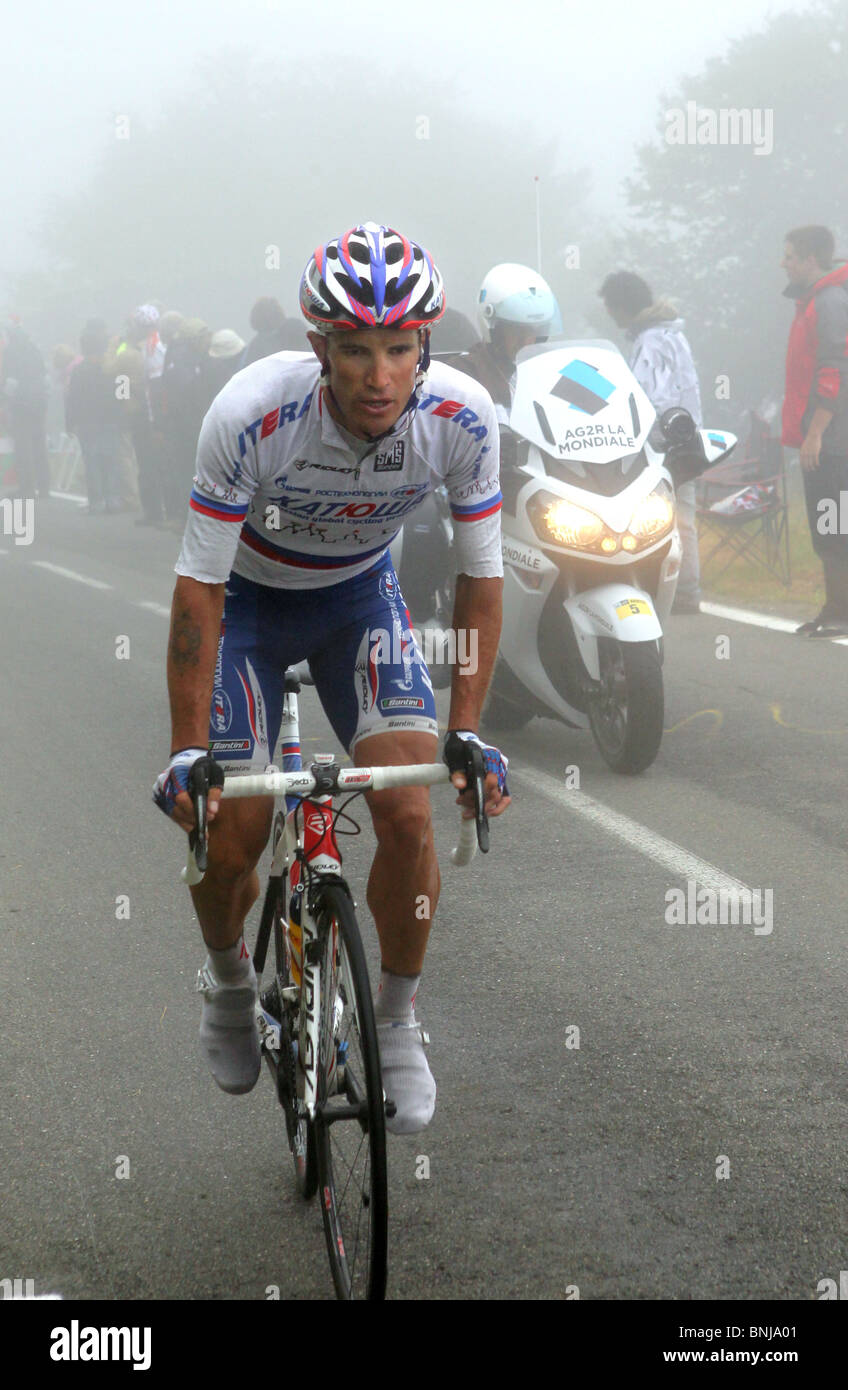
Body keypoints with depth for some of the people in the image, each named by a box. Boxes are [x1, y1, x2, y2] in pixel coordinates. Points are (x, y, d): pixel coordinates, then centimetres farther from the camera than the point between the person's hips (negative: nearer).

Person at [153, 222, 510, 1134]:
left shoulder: (462, 419, -28)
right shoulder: (252, 415, -35)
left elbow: (481, 577, -14)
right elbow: (198, 587, -27)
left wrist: (466, 729, -18)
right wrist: (187, 750, -26)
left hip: (359, 595, 2)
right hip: (248, 598, -1)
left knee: (407, 818, -15)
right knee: (229, 841, -6)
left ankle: (397, 1023, 9)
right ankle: (228, 980, 28)